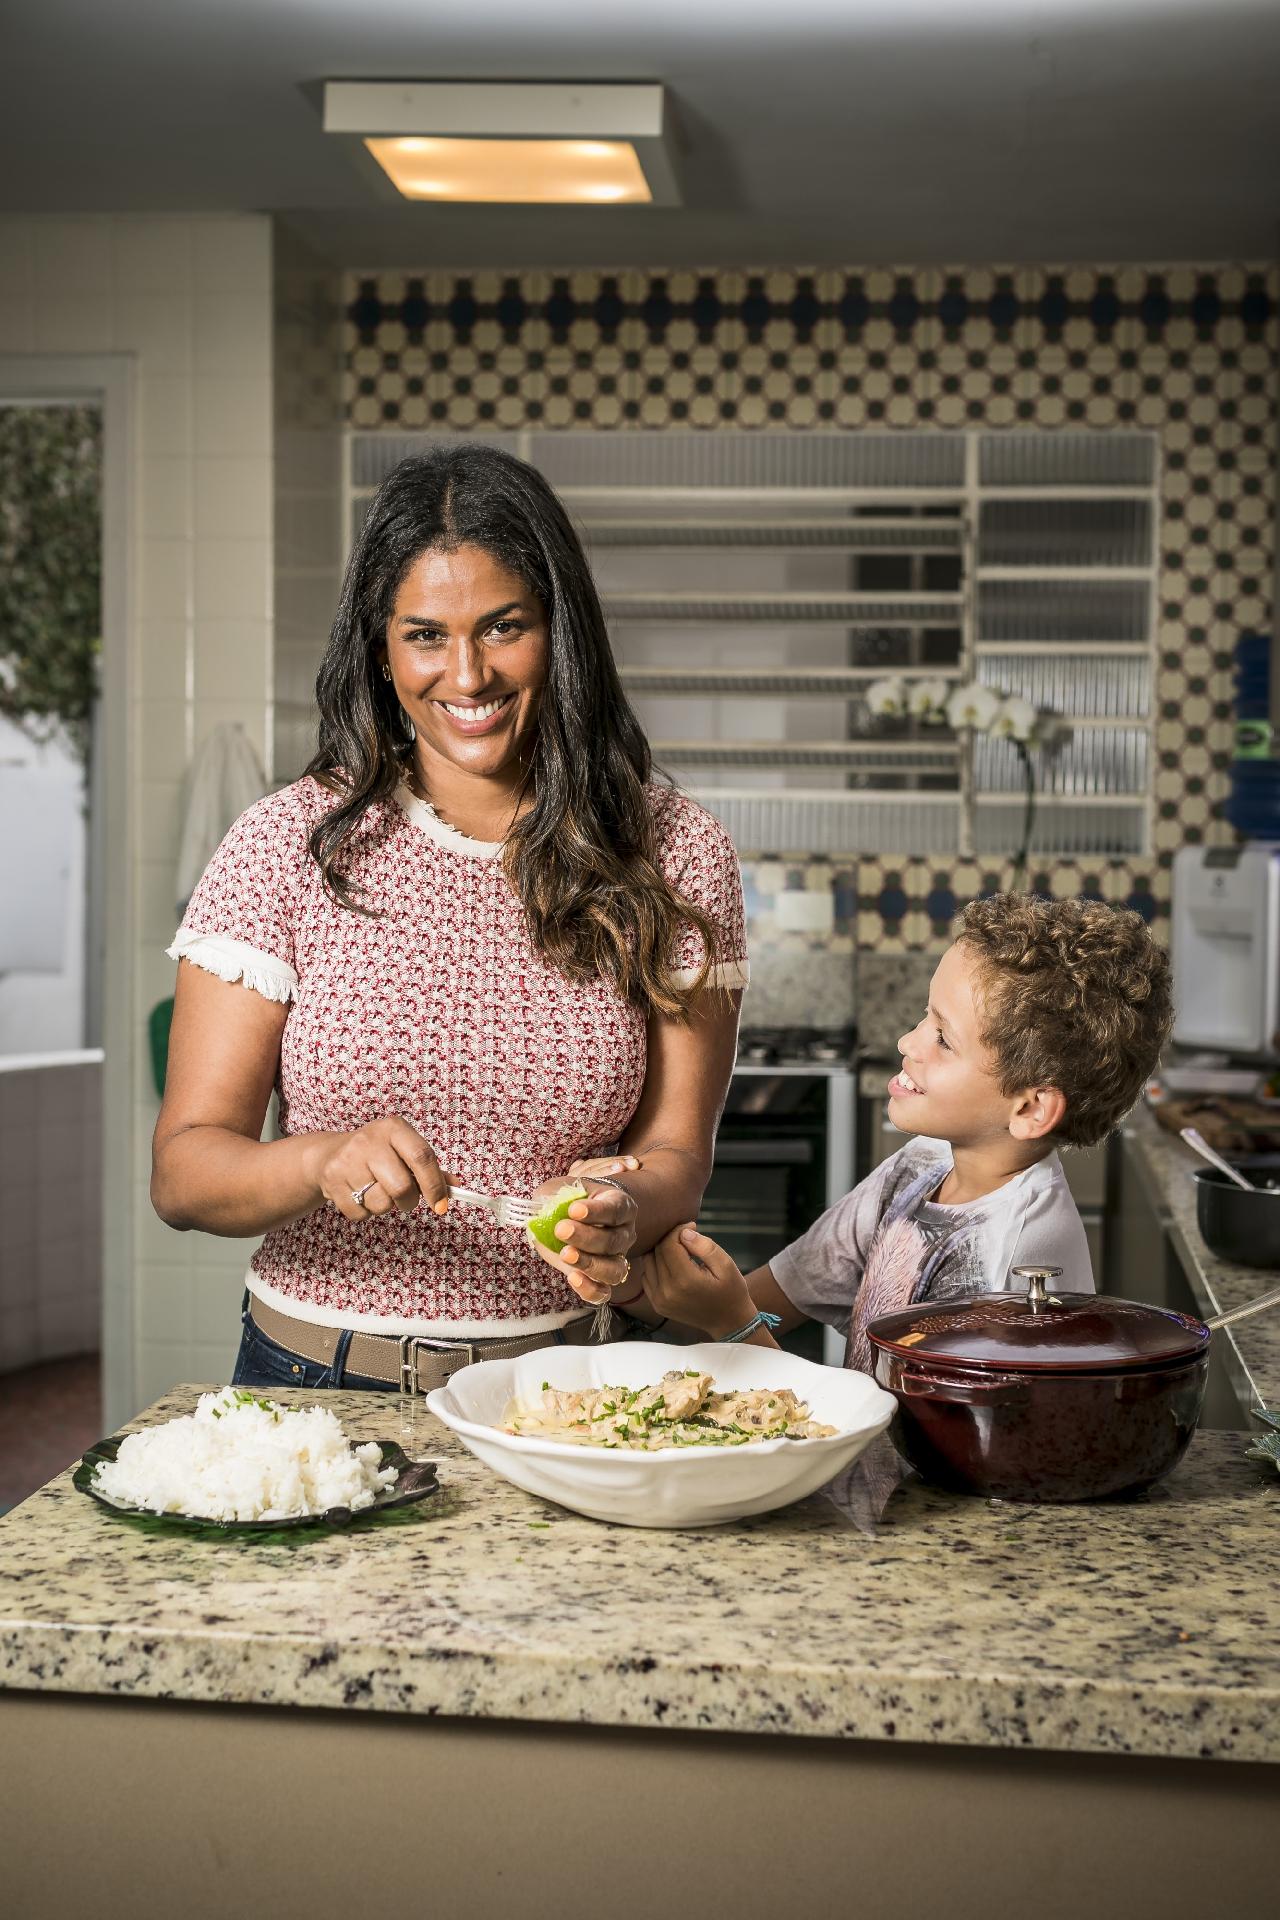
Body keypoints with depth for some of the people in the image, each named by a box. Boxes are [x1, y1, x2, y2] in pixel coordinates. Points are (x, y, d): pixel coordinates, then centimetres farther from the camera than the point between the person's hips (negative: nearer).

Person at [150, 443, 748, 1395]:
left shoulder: (675, 854, 2)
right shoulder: (286, 845, -2)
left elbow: (674, 1152, 1)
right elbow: (183, 1170, -4)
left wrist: (623, 1209, -22)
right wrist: (323, 1163, -25)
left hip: (563, 1382, 1)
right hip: (314, 1383, 0)